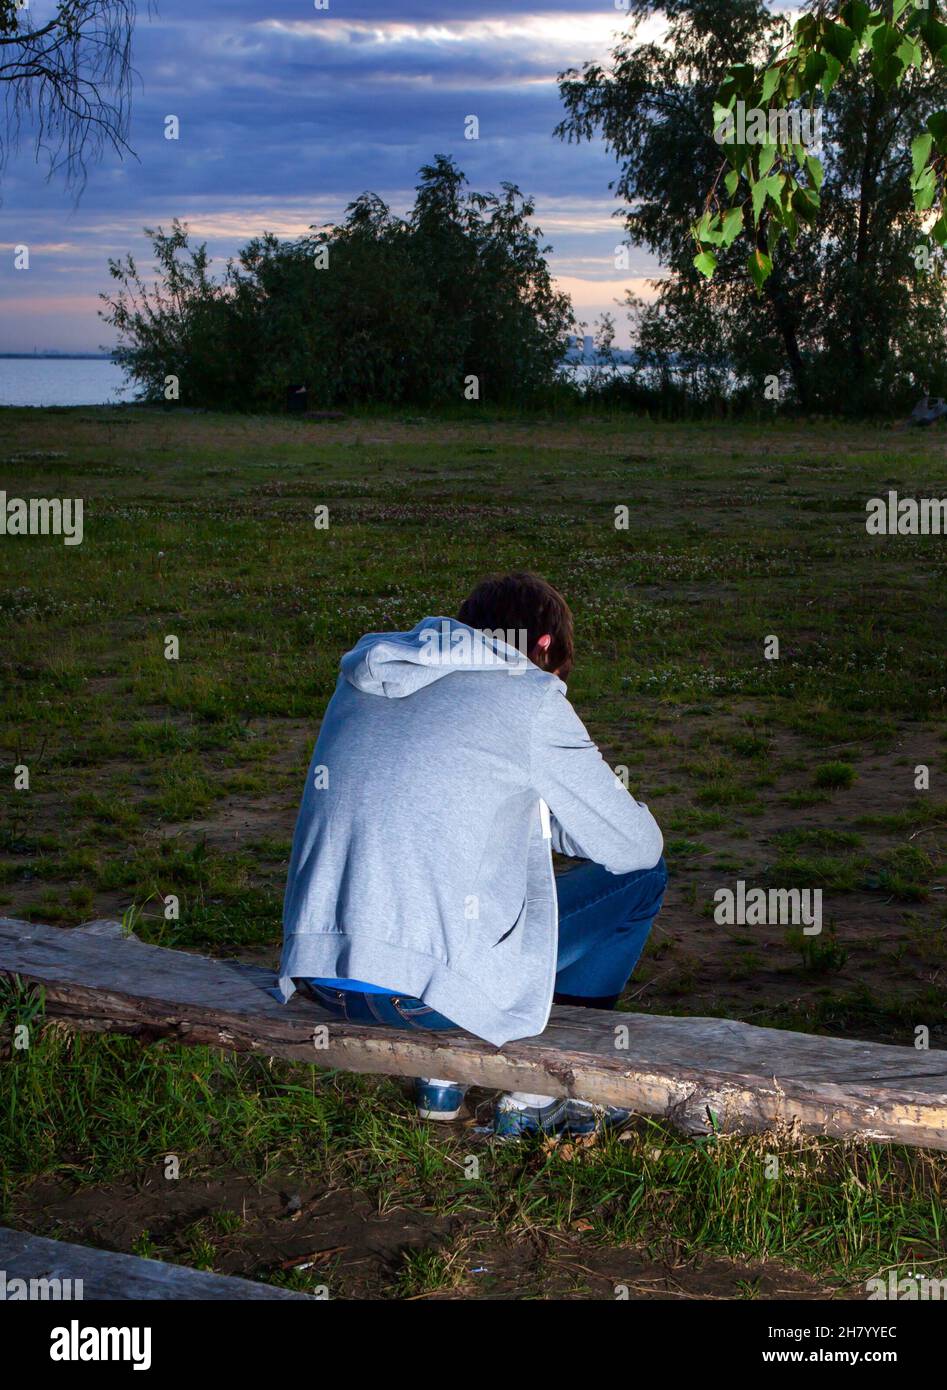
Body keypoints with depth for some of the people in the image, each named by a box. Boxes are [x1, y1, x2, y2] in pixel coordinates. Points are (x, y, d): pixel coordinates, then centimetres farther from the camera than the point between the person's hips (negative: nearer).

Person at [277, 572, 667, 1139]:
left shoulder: (362, 679, 15)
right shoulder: (528, 694, -2)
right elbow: (637, 846, 5)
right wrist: (545, 811, 25)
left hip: (315, 973, 7)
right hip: (427, 991, -7)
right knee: (642, 878, 12)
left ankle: (443, 1071, 25)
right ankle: (534, 1095, 16)